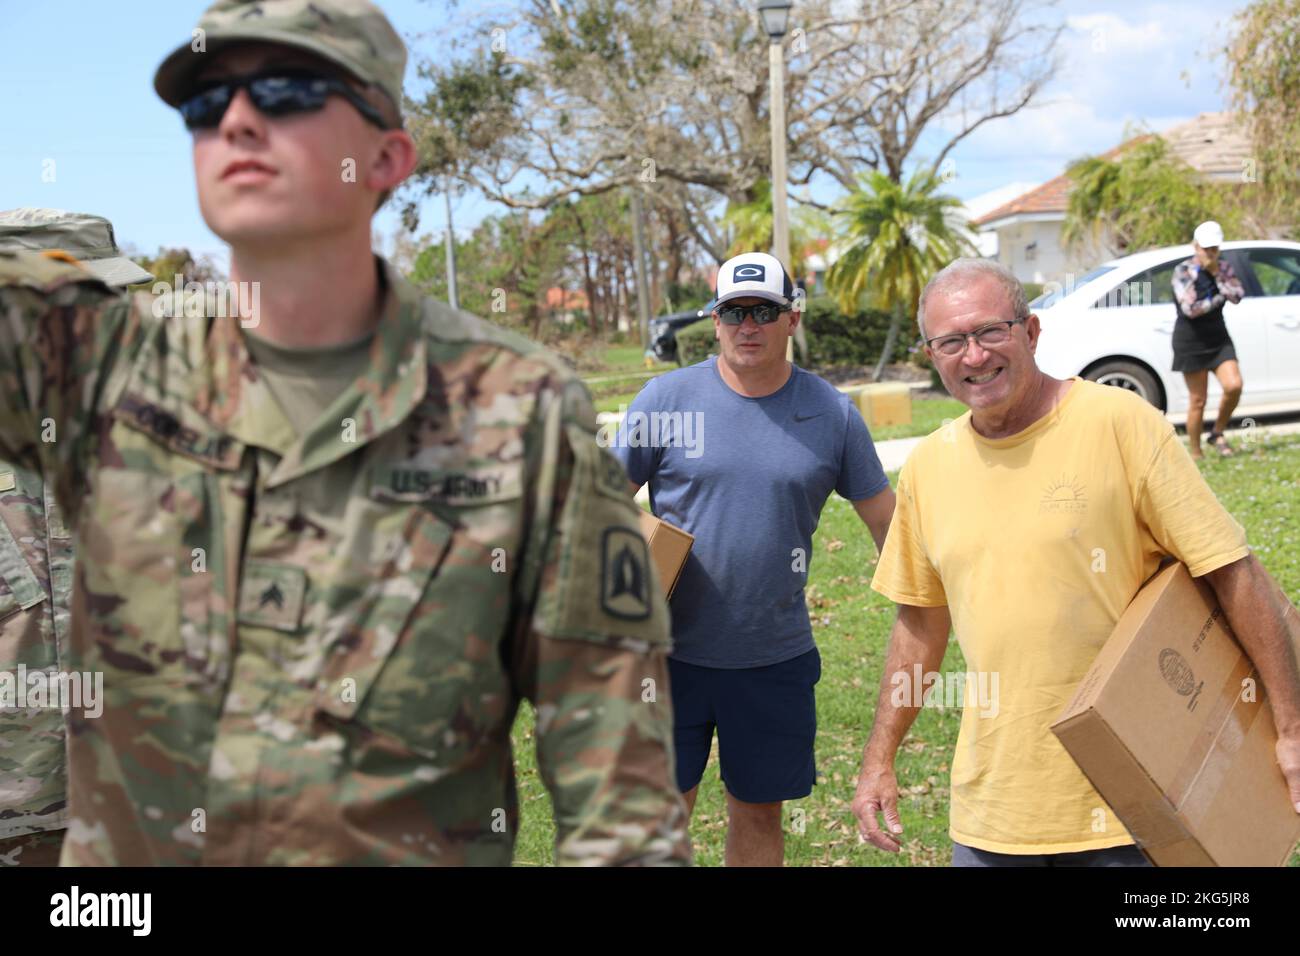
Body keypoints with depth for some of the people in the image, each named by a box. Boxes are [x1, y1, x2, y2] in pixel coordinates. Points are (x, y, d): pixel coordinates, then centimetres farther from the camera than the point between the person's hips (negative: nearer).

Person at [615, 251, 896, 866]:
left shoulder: (833, 414, 0)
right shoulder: (666, 398, -3)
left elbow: (888, 521, 7)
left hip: (776, 659, 1)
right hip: (670, 653, -1)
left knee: (759, 814, 13)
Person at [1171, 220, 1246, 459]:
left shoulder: (1223, 267, 7)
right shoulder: (1183, 271, -8)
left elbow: (1236, 296, -8)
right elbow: (1190, 309, -17)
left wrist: (1217, 273, -12)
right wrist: (1218, 298, -6)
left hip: (1218, 337, 4)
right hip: (1191, 340, -4)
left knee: (1234, 385, -13)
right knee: (1197, 401, -2)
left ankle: (1217, 434, 9)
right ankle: (1196, 454, 9)